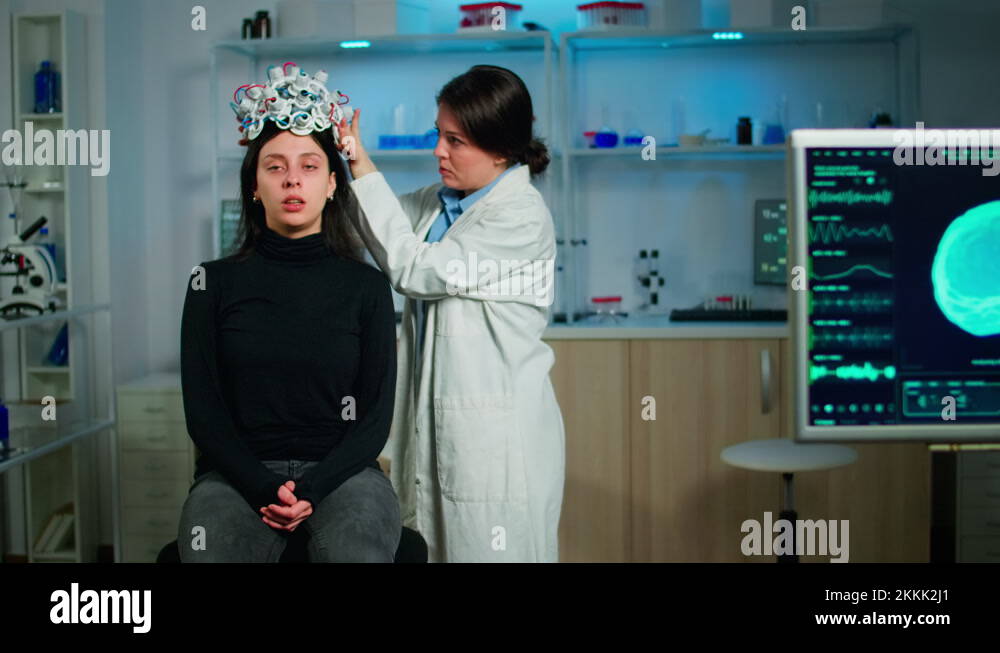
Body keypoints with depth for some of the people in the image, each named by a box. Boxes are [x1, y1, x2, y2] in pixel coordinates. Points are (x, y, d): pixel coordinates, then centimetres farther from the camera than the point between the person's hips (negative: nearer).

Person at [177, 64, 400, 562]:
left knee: (356, 551, -34)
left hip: (339, 470, 0)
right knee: (210, 550, -33)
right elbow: (202, 410, 3)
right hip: (239, 474, 0)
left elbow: (376, 414, 3)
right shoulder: (215, 281, 7)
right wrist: (264, 488, -13)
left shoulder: (366, 286, 7)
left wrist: (313, 489, -14)